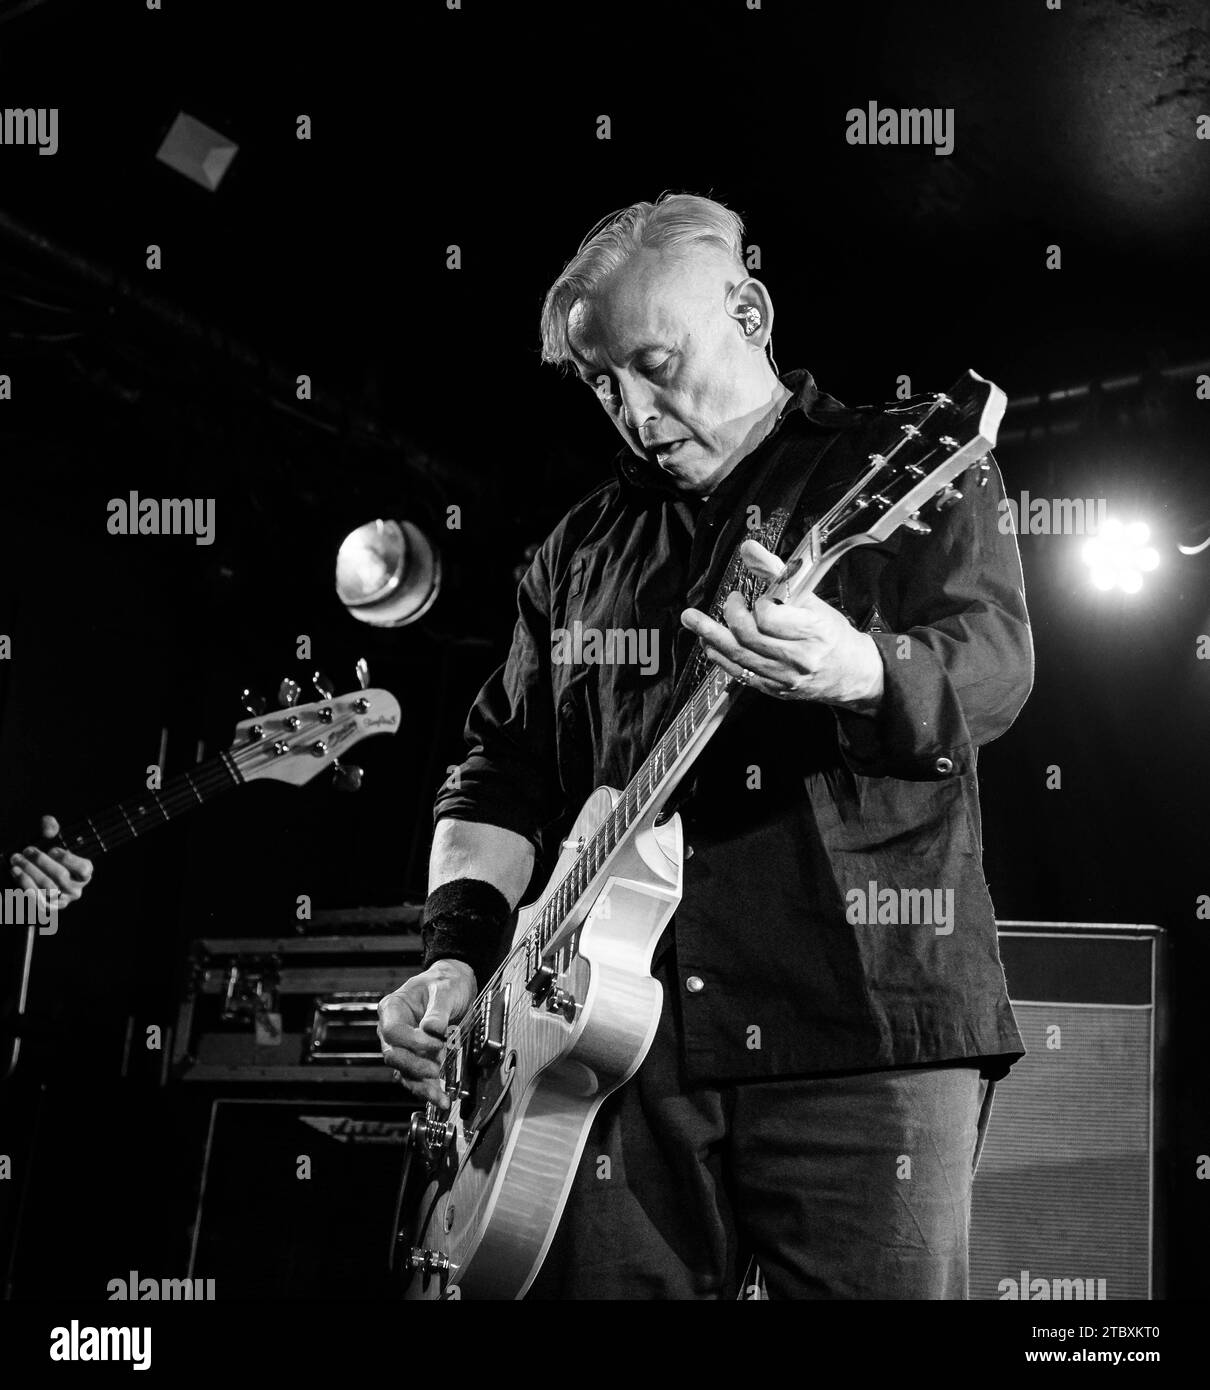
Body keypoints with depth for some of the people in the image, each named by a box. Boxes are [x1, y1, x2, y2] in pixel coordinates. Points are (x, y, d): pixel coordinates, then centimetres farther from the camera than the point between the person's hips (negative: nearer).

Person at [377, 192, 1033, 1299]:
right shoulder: (585, 547, 20)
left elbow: (993, 661, -10)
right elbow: (506, 768, 19)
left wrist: (856, 671, -32)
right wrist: (460, 949, 3)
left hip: (862, 1020, -4)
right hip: (617, 1035, 4)